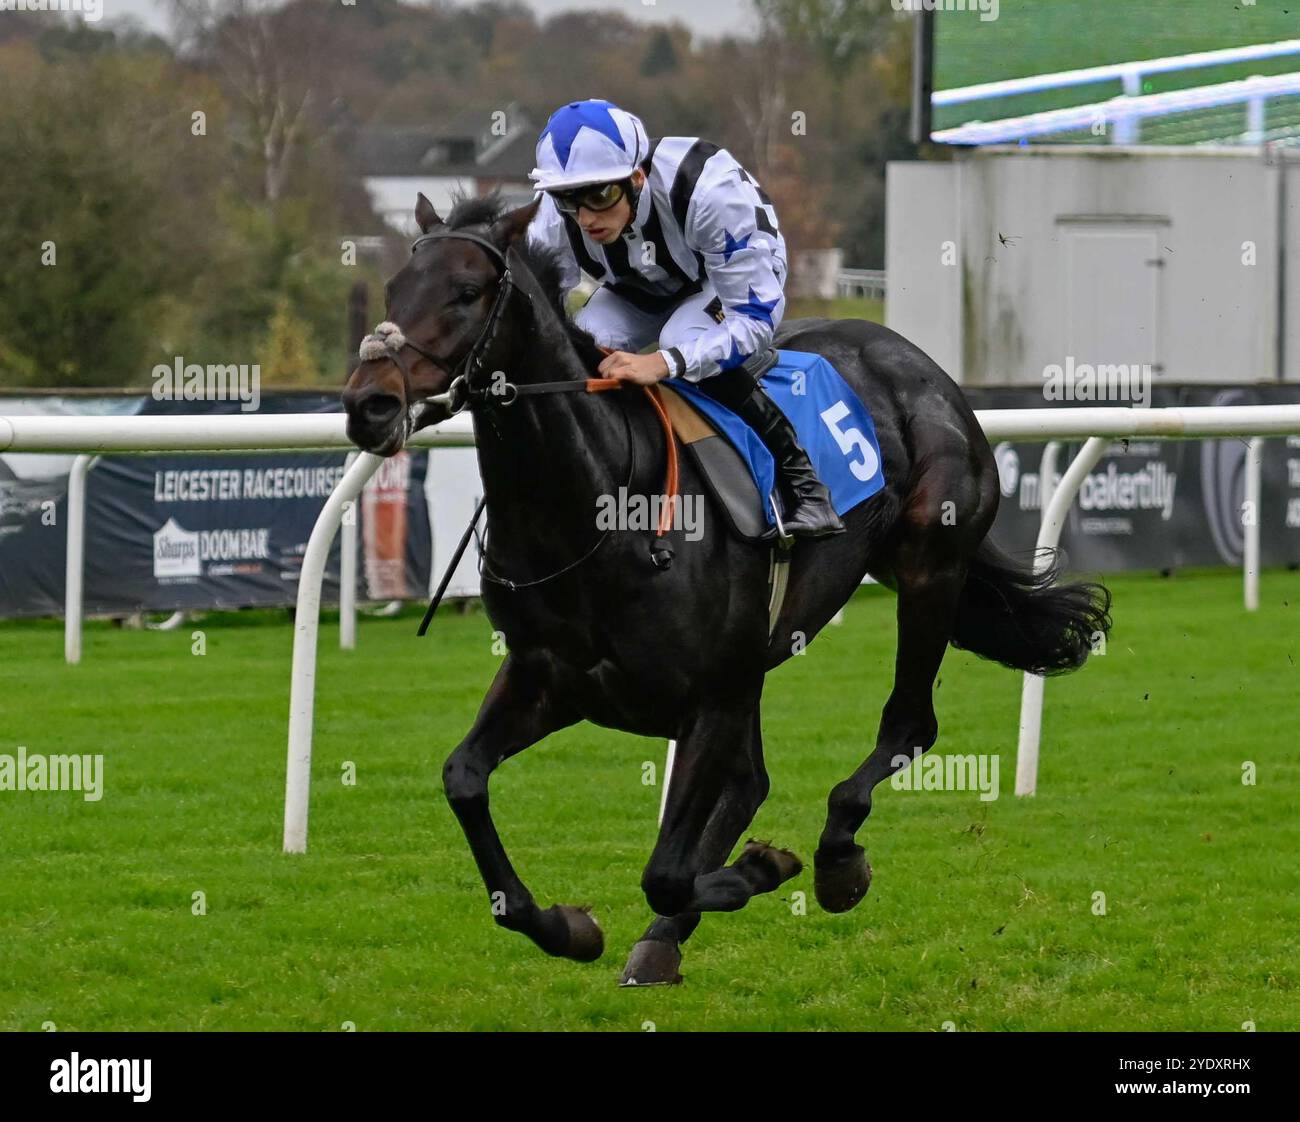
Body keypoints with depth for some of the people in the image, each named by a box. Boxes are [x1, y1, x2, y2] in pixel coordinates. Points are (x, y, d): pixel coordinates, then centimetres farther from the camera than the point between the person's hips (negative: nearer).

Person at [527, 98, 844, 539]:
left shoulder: (708, 189, -43)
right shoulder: (553, 220, -28)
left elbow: (756, 319, -40)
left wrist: (665, 363, -55)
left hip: (740, 278, -4)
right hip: (640, 292, 4)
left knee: (686, 340, -37)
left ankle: (801, 482, -24)